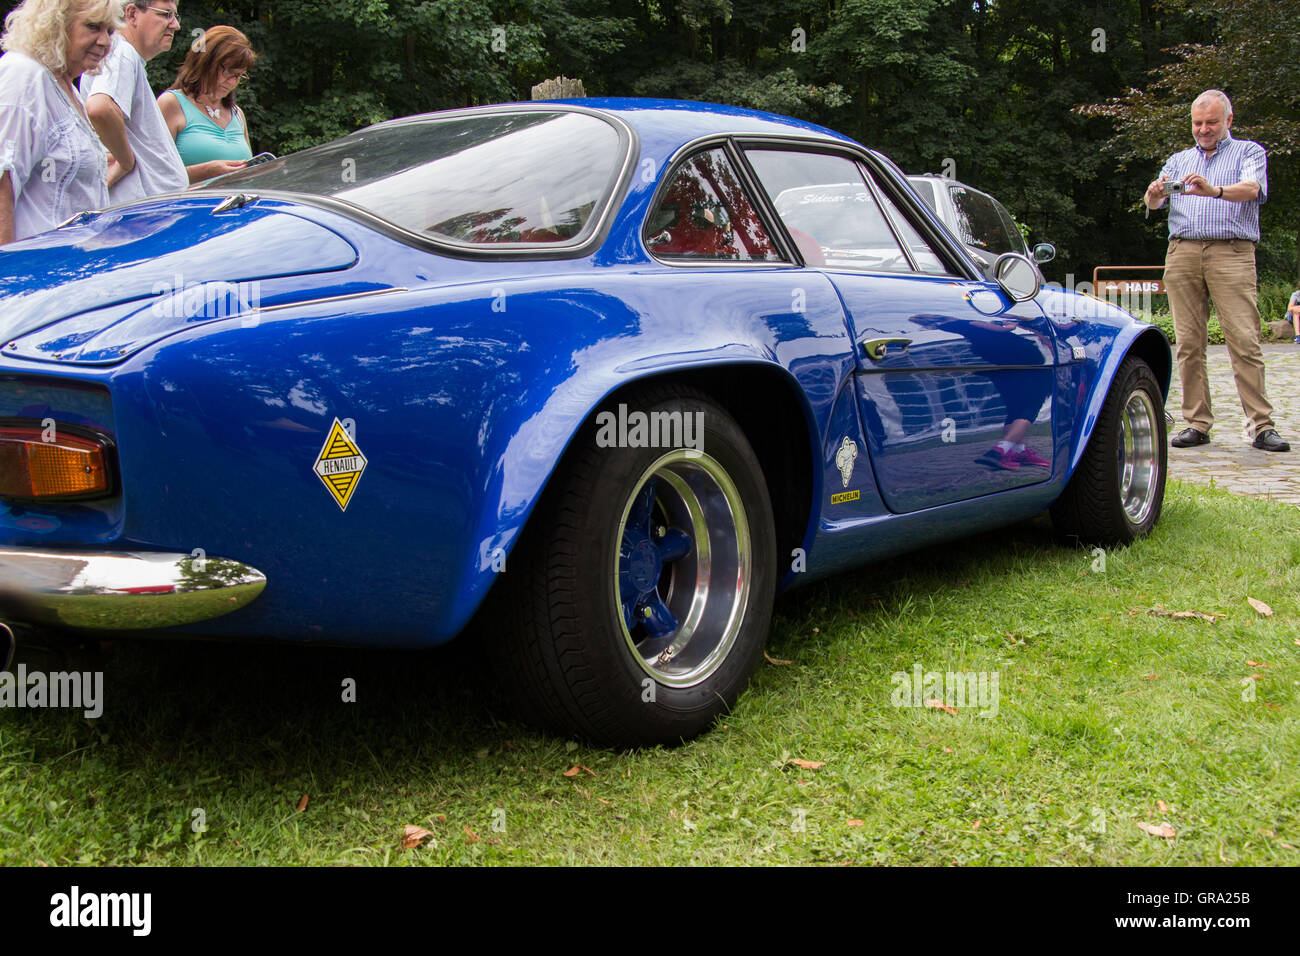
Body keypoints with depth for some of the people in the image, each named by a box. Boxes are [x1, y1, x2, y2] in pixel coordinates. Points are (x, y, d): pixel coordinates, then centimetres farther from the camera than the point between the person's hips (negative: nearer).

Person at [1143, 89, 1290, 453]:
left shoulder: (1249, 151, 13)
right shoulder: (1180, 160, 25)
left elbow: (1252, 189, -8)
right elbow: (1152, 203, 11)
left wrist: (1215, 190, -29)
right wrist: (1154, 193, -15)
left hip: (1232, 252, -3)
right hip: (1182, 252, 4)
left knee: (1245, 341, -10)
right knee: (1189, 342, -1)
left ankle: (1263, 426, -9)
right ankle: (1197, 423, 3)